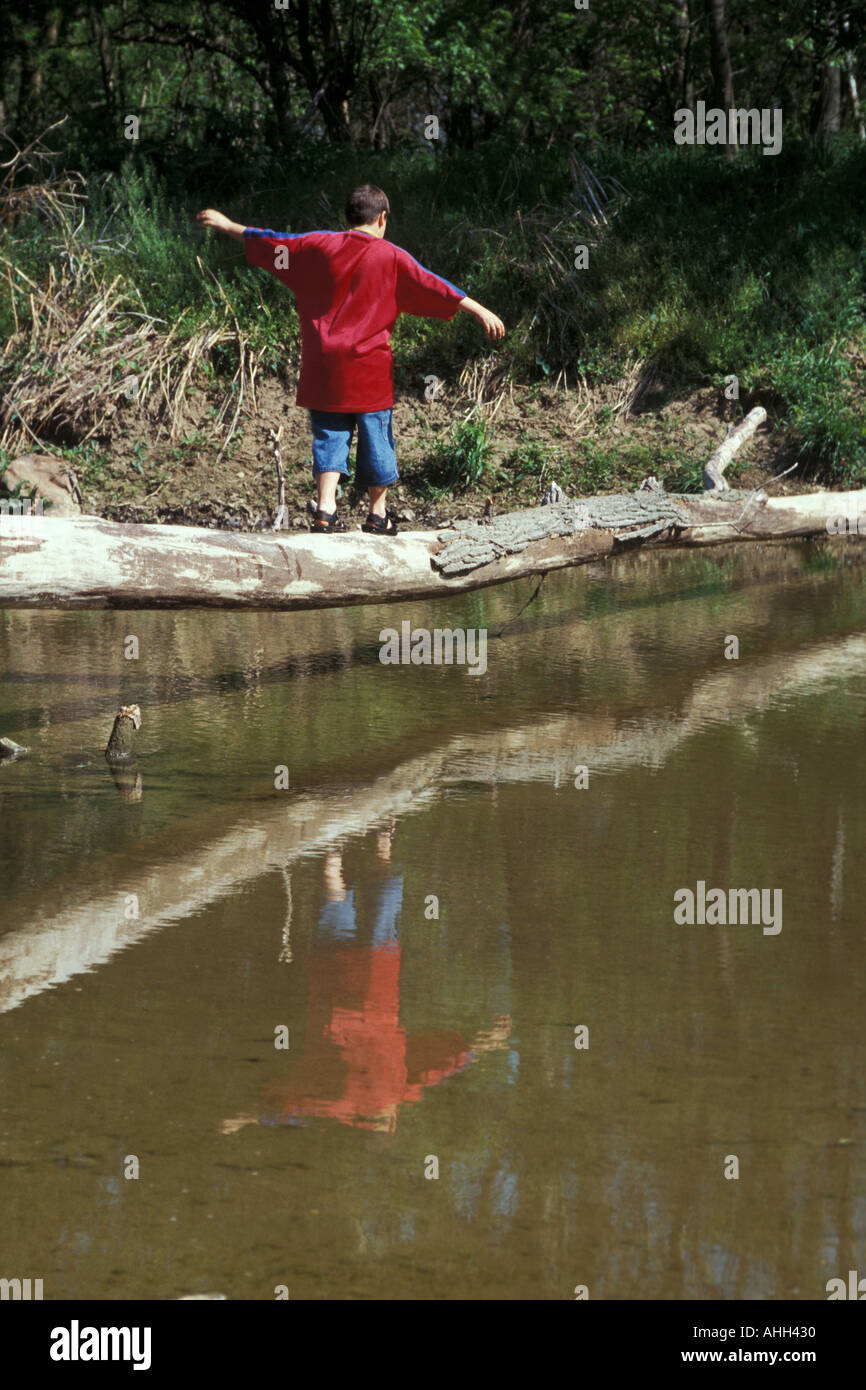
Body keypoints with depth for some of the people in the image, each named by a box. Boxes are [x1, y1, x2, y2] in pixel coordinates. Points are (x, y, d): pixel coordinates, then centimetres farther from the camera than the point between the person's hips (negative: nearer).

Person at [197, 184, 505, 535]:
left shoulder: (320, 246, 4)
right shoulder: (392, 257, -3)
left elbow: (274, 242, 12)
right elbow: (433, 286, -6)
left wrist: (228, 227, 25)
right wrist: (480, 312, -5)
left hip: (323, 366, 2)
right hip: (369, 368, -2)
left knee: (330, 435, 6)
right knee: (375, 436, 8)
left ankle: (325, 509, -7)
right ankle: (378, 514, 13)